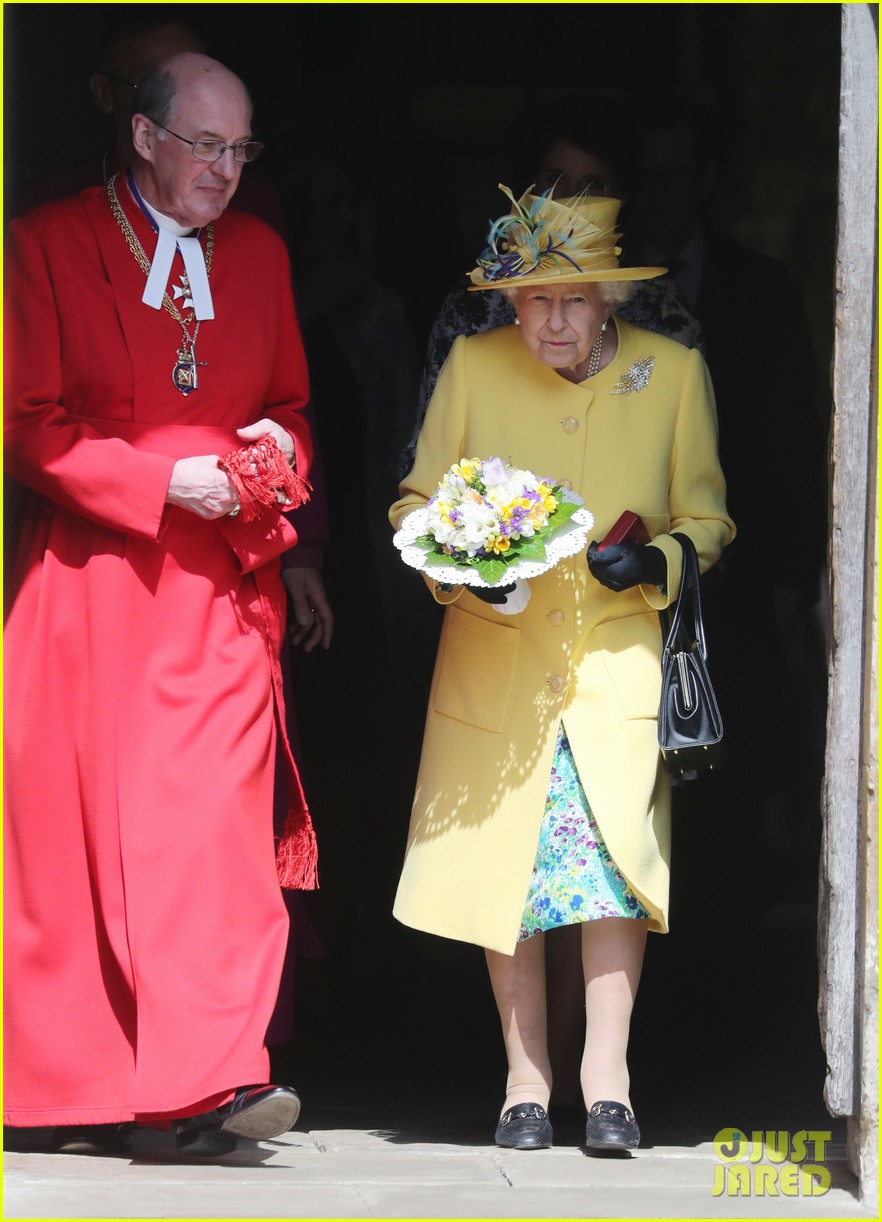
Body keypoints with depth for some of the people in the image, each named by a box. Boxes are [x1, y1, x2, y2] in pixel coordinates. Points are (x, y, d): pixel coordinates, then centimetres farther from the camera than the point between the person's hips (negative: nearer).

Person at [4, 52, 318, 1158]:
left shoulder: (258, 252, 13)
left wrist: (278, 450, -2)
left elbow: (291, 405, 22)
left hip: (222, 582, 3)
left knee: (219, 813, -11)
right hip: (91, 587, -2)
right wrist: (163, 482, -13)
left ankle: (216, 1082, -17)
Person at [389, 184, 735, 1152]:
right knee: (504, 861, -2)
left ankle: (605, 1078, -10)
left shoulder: (674, 373, 1)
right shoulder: (474, 366, 2)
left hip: (620, 660, -1)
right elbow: (415, 506, 8)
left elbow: (706, 521, 9)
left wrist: (652, 564, -12)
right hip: (499, 664, 1)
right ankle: (525, 1080, 9)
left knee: (615, 846, -16)